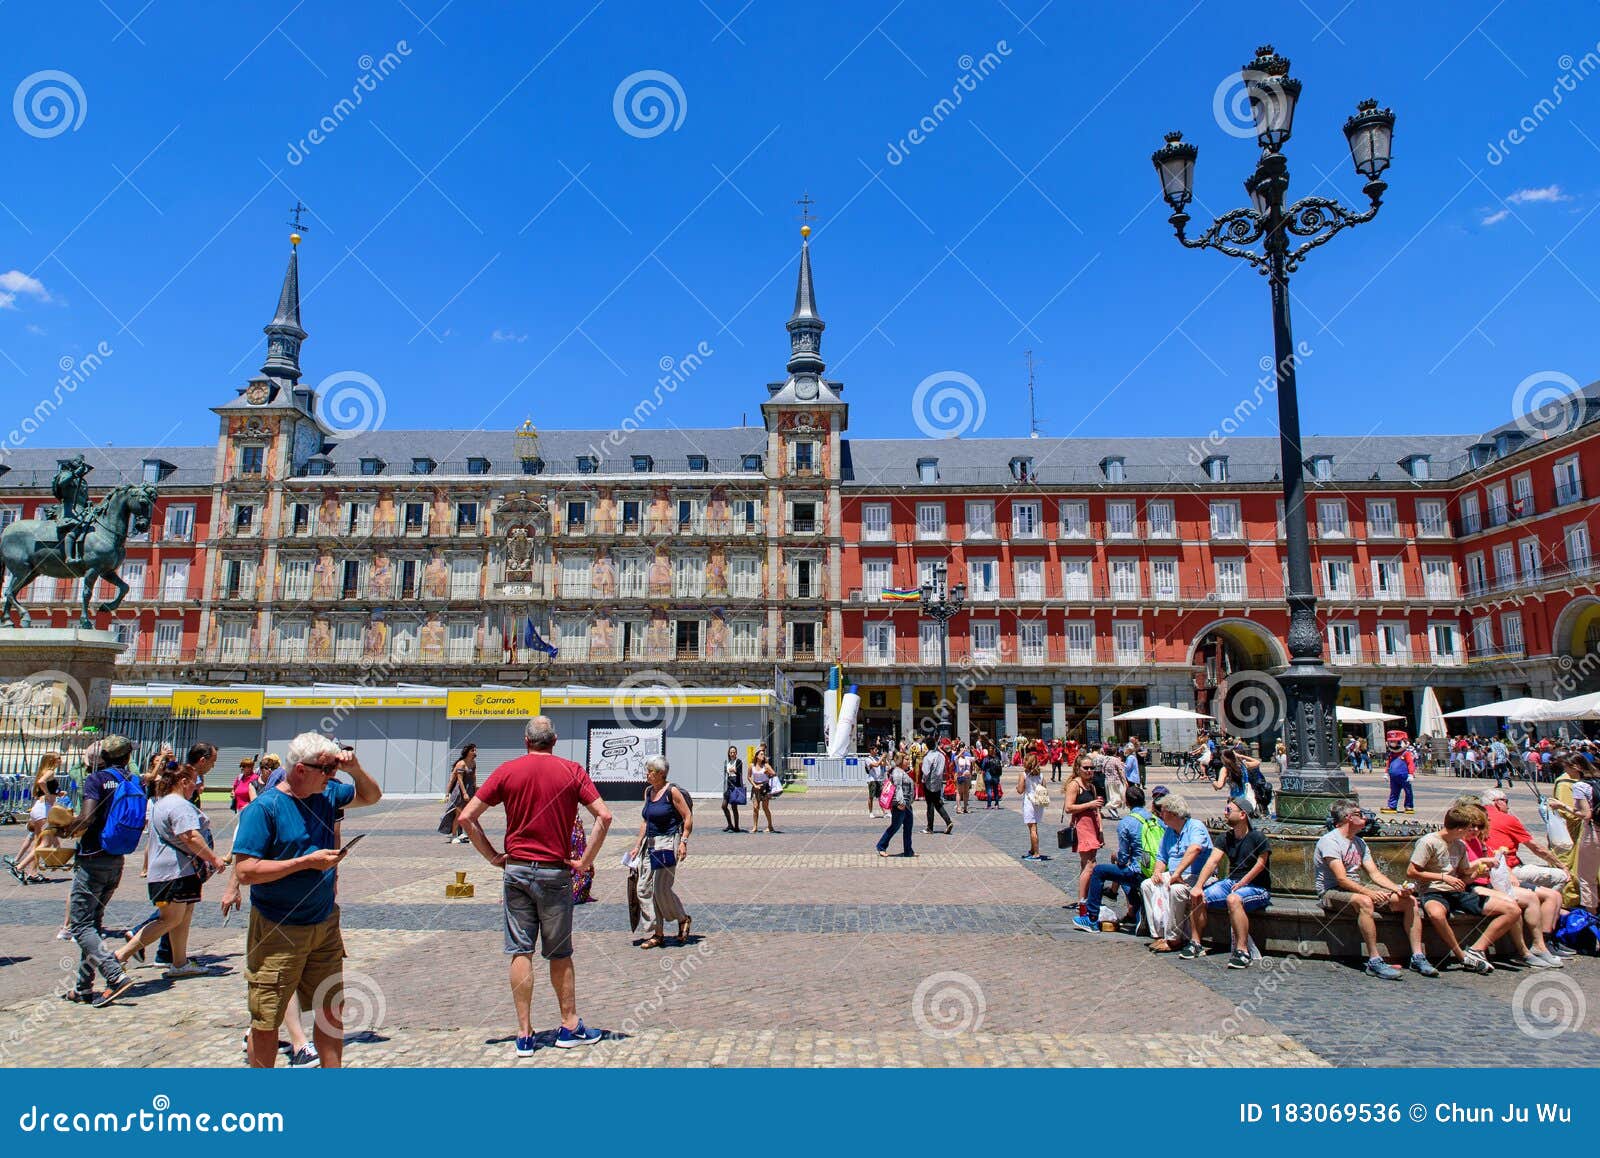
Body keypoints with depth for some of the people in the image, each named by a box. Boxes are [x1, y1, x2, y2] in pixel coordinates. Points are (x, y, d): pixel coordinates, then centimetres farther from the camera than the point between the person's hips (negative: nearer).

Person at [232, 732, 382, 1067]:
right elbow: (244, 871, -21)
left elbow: (371, 796, 18)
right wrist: (308, 862, -22)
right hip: (277, 931, -6)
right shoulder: (264, 807, -17)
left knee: (332, 1011, 14)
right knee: (267, 1021, 7)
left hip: (325, 924, 6)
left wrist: (355, 769, -2)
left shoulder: (327, 794, 2)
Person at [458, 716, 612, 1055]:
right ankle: (570, 1027, 21)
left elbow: (466, 817, -3)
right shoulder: (572, 771, -2)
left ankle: (524, 1034, 10)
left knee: (520, 952, 7)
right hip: (556, 871, -1)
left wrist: (492, 856, 2)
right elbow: (604, 816, -11)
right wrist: (585, 861, -5)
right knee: (560, 954, 11)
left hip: (516, 869, 1)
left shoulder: (507, 771, 1)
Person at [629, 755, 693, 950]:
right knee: (644, 889, 4)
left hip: (667, 843, -8)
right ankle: (657, 934, 13)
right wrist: (638, 844, 16)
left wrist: (684, 841, -16)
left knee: (661, 889, -7)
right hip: (649, 844, 8)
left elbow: (688, 817, -9)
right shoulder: (648, 791, 11)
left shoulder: (672, 791, -10)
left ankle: (683, 919, 19)